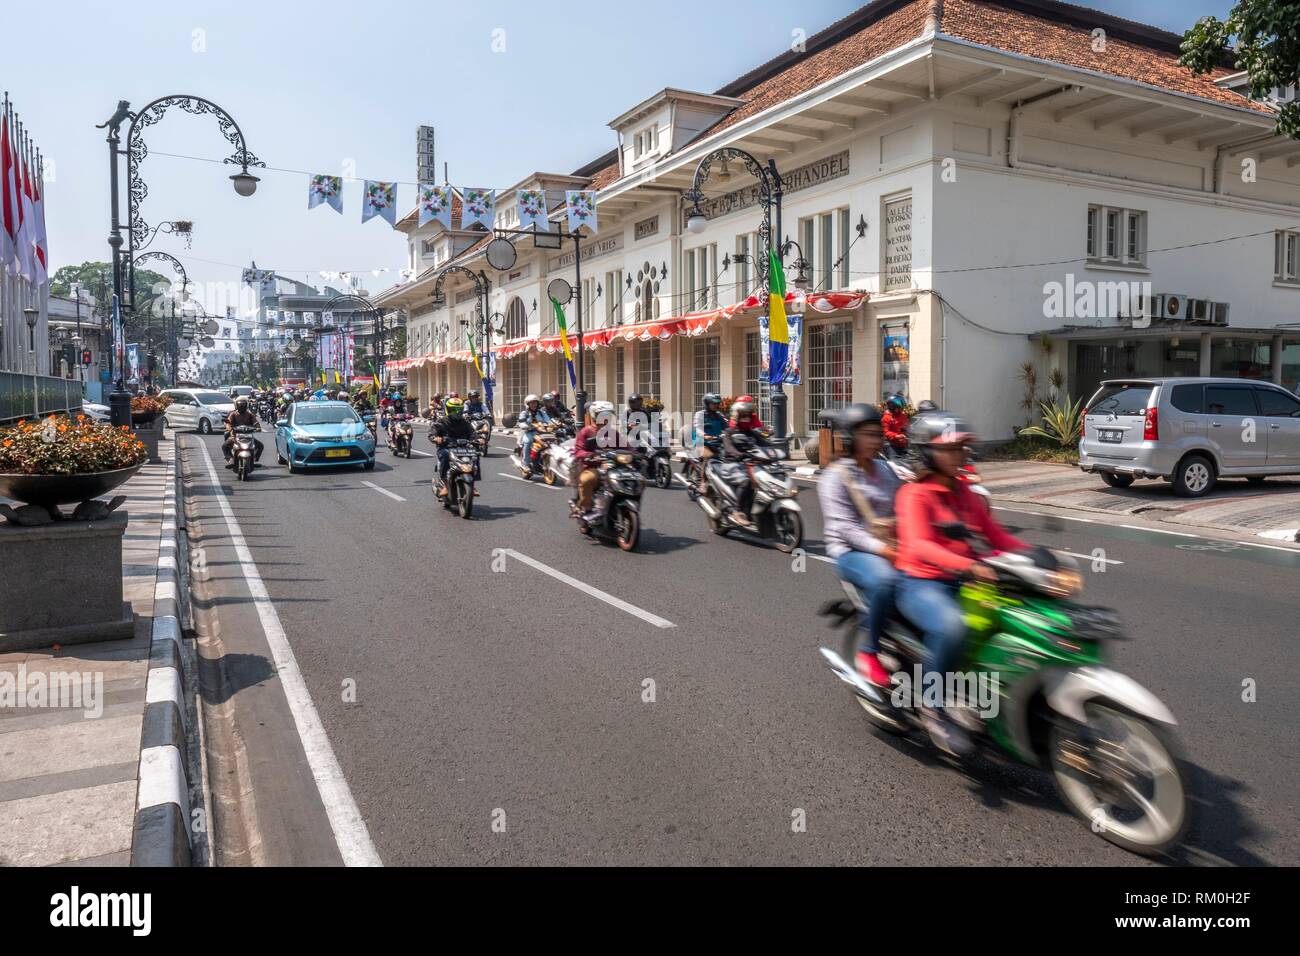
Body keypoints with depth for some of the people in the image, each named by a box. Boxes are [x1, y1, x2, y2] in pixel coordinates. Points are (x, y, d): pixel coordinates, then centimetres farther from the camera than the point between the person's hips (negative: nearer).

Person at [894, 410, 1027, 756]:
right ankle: (933, 708, -16)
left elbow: (995, 533, 11)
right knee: (951, 627, -36)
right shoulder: (915, 495, -9)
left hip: (962, 582, 8)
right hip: (920, 584, -8)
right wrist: (969, 566, -39)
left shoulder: (964, 492, 15)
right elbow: (919, 545, -25)